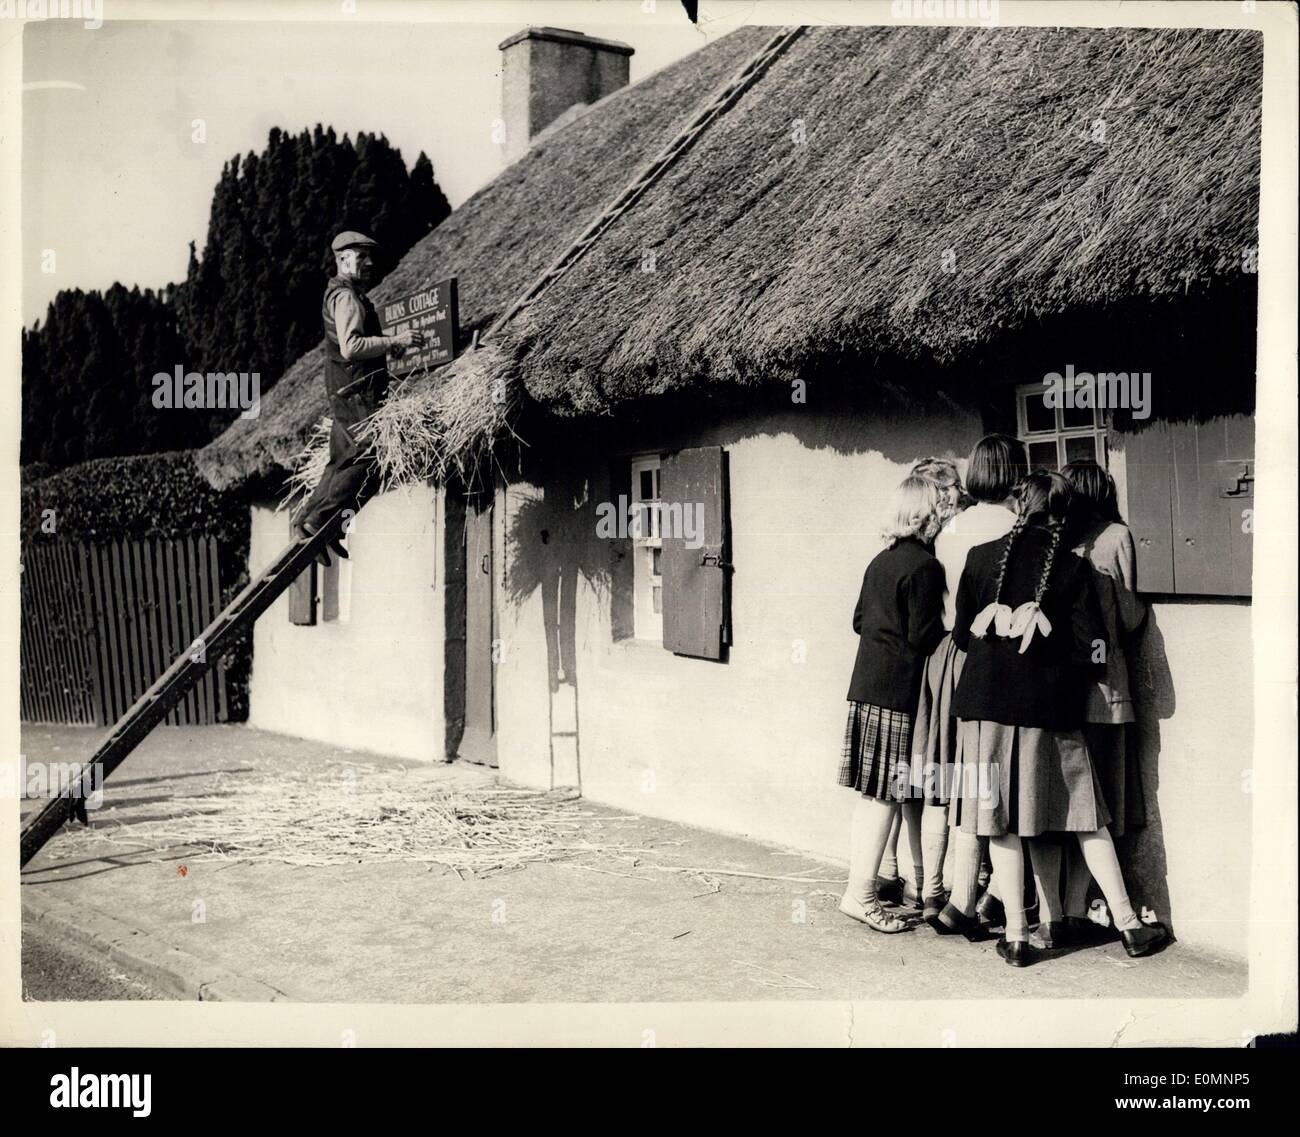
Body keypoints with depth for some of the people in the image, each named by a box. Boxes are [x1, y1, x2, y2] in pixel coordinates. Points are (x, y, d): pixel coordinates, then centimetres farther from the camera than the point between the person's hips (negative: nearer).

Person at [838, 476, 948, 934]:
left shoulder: (880, 561, 12)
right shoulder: (924, 566, -13)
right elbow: (925, 636, -15)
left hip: (866, 687, 8)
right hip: (899, 690, -8)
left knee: (870, 795, 12)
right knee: (885, 794, -3)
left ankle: (859, 884, 18)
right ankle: (862, 893, 0)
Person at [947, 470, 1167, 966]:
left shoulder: (981, 557, 0)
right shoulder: (1073, 568, -3)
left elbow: (961, 633, 6)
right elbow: (1092, 650, -5)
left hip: (986, 702, 0)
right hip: (1050, 707, 0)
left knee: (1001, 821, 6)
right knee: (1087, 817, 11)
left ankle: (1016, 936, 8)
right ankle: (1128, 924, 18)